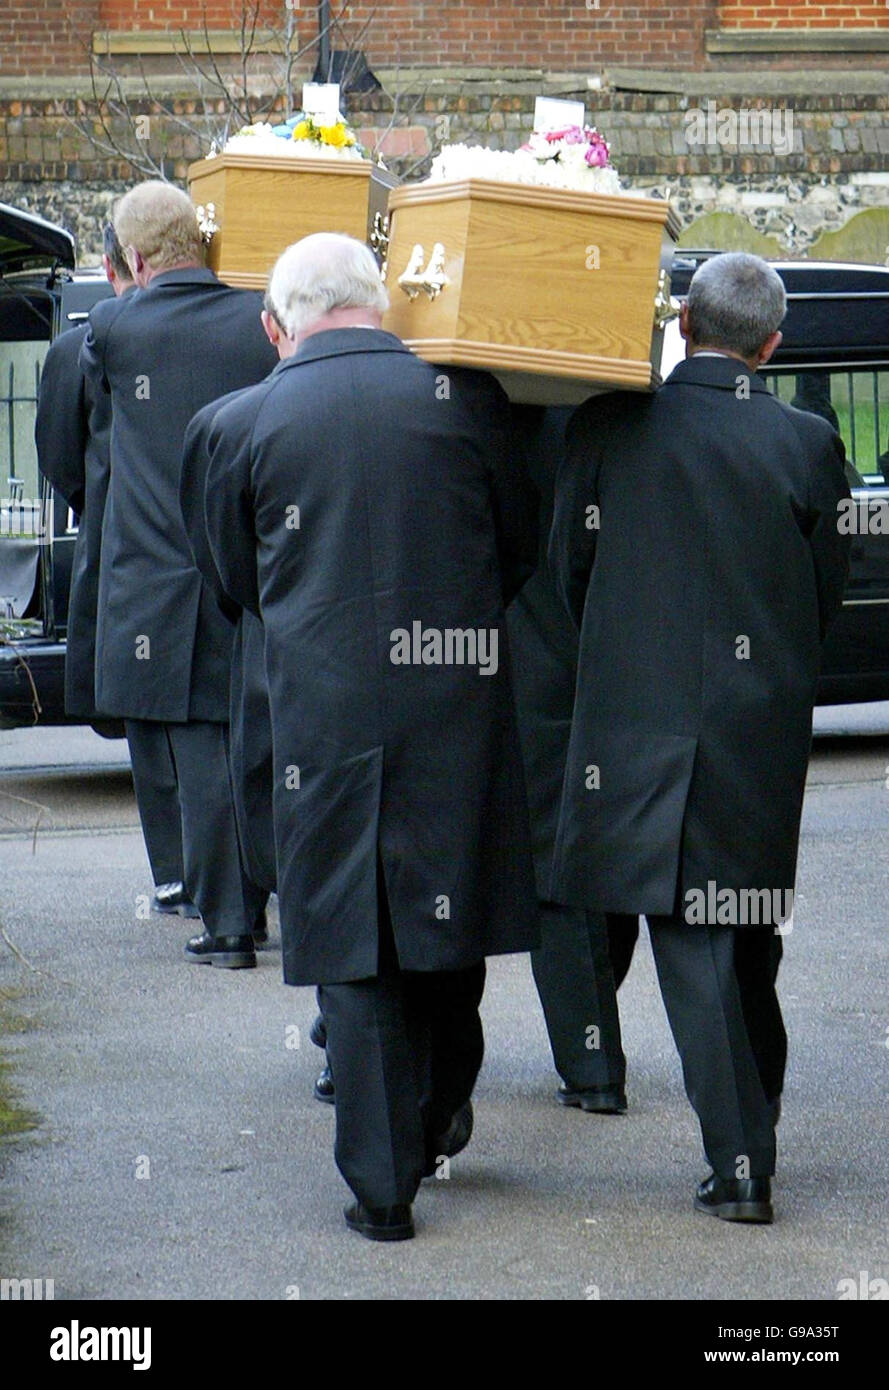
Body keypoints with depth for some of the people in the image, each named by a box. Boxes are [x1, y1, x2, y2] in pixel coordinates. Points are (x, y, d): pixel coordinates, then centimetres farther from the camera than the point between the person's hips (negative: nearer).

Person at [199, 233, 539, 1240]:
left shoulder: (245, 423, -3)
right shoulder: (465, 395, -2)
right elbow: (523, 550, 8)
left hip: (324, 711, -1)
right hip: (458, 700, 1)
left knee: (352, 943, 5)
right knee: (444, 912, 20)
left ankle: (383, 1184, 5)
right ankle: (441, 1116, 33)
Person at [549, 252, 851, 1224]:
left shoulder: (612, 425, -6)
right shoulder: (807, 444, -3)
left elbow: (567, 569, 2)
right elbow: (827, 593, 4)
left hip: (644, 718, -2)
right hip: (766, 731, 2)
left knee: (692, 940, -1)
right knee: (750, 932, 16)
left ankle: (740, 1162, -6)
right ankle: (752, 1136, 28)